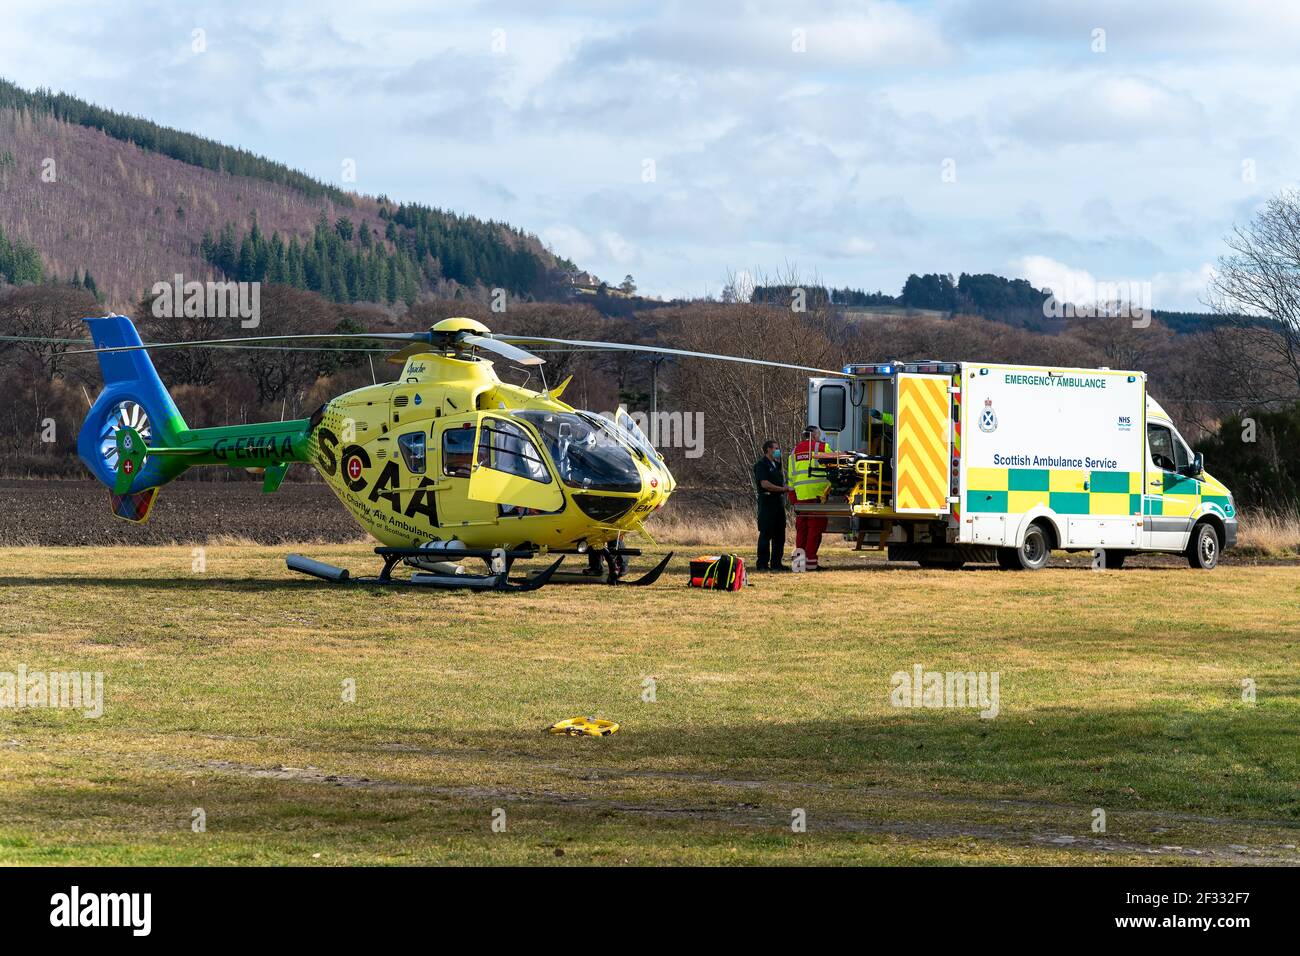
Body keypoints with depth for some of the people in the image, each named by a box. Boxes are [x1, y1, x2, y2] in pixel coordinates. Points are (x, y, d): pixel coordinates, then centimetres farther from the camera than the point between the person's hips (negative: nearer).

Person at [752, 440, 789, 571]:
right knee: (766, 534, -7)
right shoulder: (761, 464, -7)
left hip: (779, 501, 8)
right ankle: (762, 564, -5)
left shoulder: (776, 464, 20)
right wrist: (783, 489, -15)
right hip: (767, 501, -8)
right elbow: (765, 484, -17)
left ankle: (776, 563, 14)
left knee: (779, 535, 8)